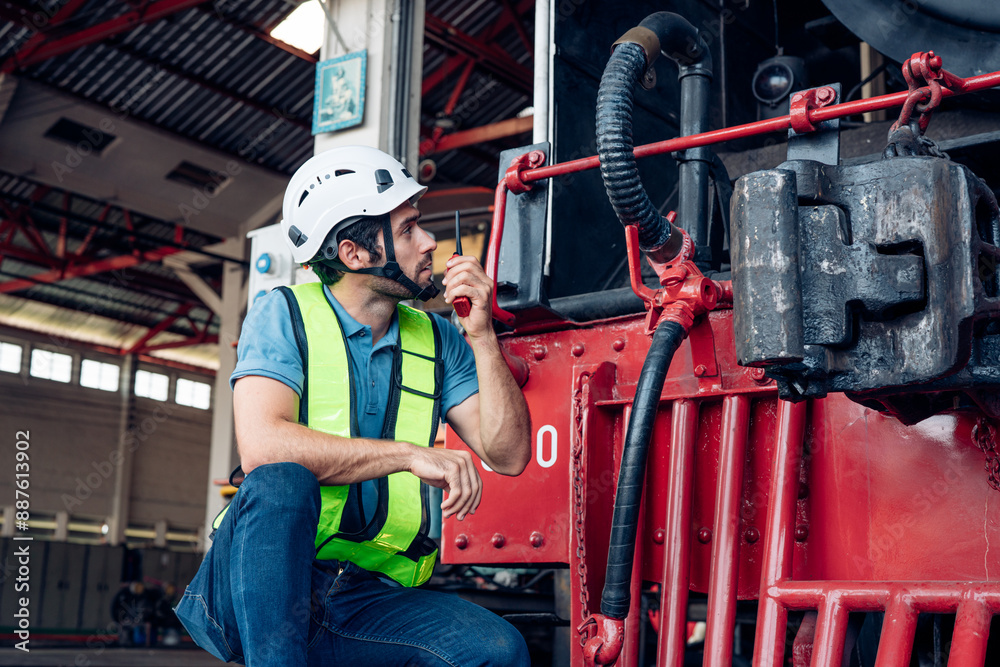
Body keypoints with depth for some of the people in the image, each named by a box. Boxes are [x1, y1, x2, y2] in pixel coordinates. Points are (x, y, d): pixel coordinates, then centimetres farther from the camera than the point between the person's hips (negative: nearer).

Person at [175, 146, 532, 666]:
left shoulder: (436, 340, 12)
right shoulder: (284, 315, -2)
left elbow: (508, 454, 5)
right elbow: (261, 445, -19)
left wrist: (483, 336, -4)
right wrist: (410, 454, -21)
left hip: (370, 600, 4)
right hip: (261, 590, -3)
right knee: (281, 482, -34)